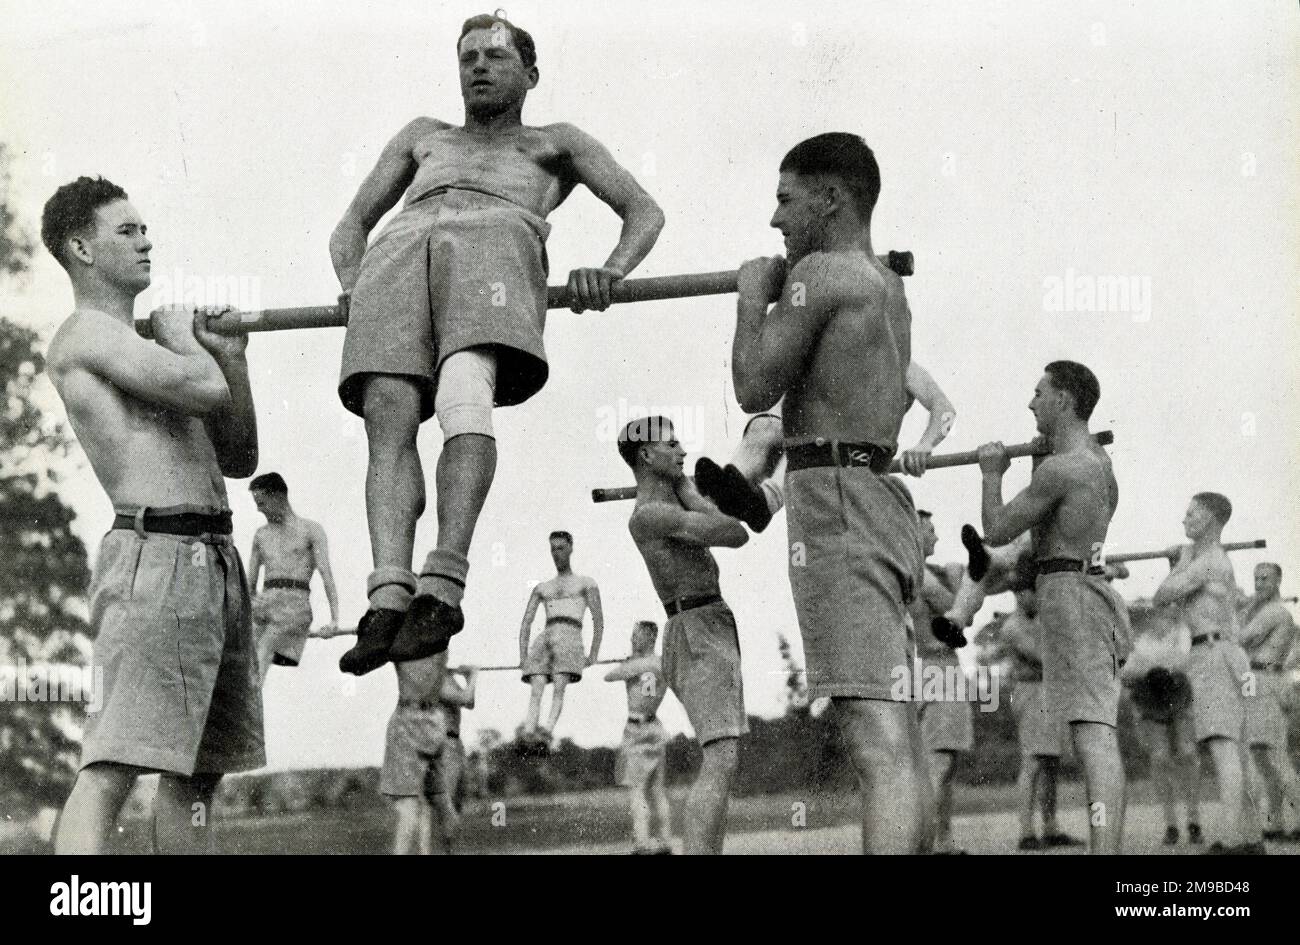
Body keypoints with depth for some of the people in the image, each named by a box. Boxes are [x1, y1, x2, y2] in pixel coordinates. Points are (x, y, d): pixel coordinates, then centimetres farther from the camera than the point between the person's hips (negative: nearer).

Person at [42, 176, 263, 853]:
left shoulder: (133, 344, 26)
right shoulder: (84, 333, -2)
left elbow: (239, 460, 24)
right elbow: (204, 390, -17)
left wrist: (231, 355, 14)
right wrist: (179, 337, 4)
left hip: (215, 562, 10)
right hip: (157, 556, -10)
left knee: (197, 772, 10)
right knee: (112, 767, -19)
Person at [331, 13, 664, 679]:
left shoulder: (557, 143, 35)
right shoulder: (422, 137, 43)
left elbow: (644, 211, 22)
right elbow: (351, 224, 34)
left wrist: (609, 272, -2)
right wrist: (352, 291, 9)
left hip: (495, 244, -3)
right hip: (401, 250, 3)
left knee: (463, 395, -34)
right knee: (388, 415, -27)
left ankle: (444, 586, -47)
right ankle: (389, 594, -41)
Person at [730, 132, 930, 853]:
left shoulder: (820, 272, -6)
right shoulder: (888, 286, 21)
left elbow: (755, 388, -10)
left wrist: (753, 294, 6)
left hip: (834, 496, -10)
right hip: (883, 497, 10)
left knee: (875, 734, -20)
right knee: (896, 739, 11)